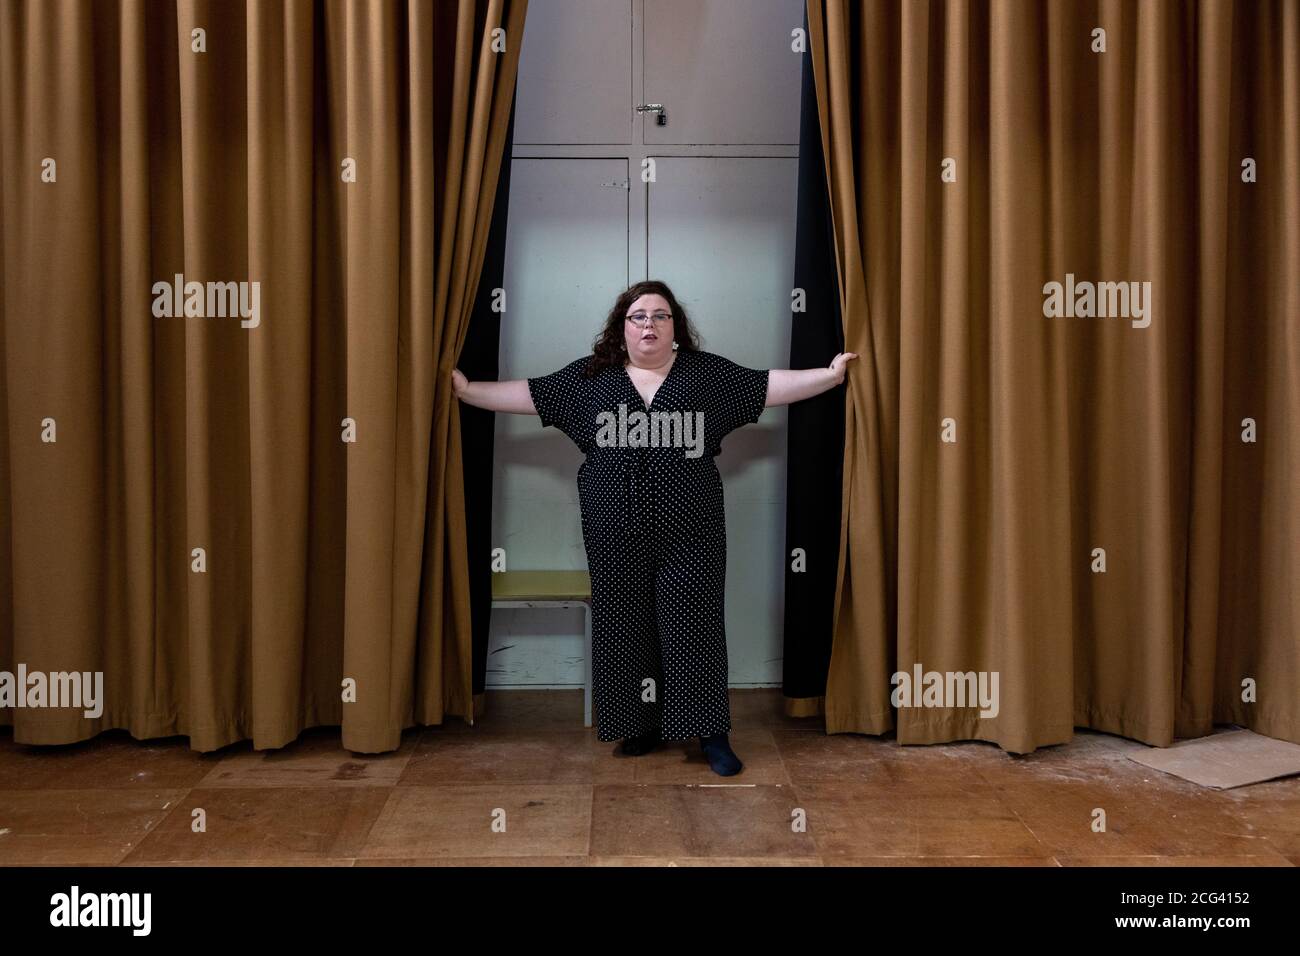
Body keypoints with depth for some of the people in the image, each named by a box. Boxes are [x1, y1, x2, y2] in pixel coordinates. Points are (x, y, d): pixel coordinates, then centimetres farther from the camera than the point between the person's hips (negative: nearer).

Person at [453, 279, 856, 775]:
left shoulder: (709, 373, 4)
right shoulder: (588, 378, 6)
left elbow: (772, 385, 1)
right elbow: (529, 394, 7)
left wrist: (831, 375, -7)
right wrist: (467, 390, 4)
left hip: (690, 534, -1)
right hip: (617, 537, 2)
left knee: (693, 627, 2)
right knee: (627, 630, 8)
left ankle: (711, 734, 13)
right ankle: (643, 726, 24)